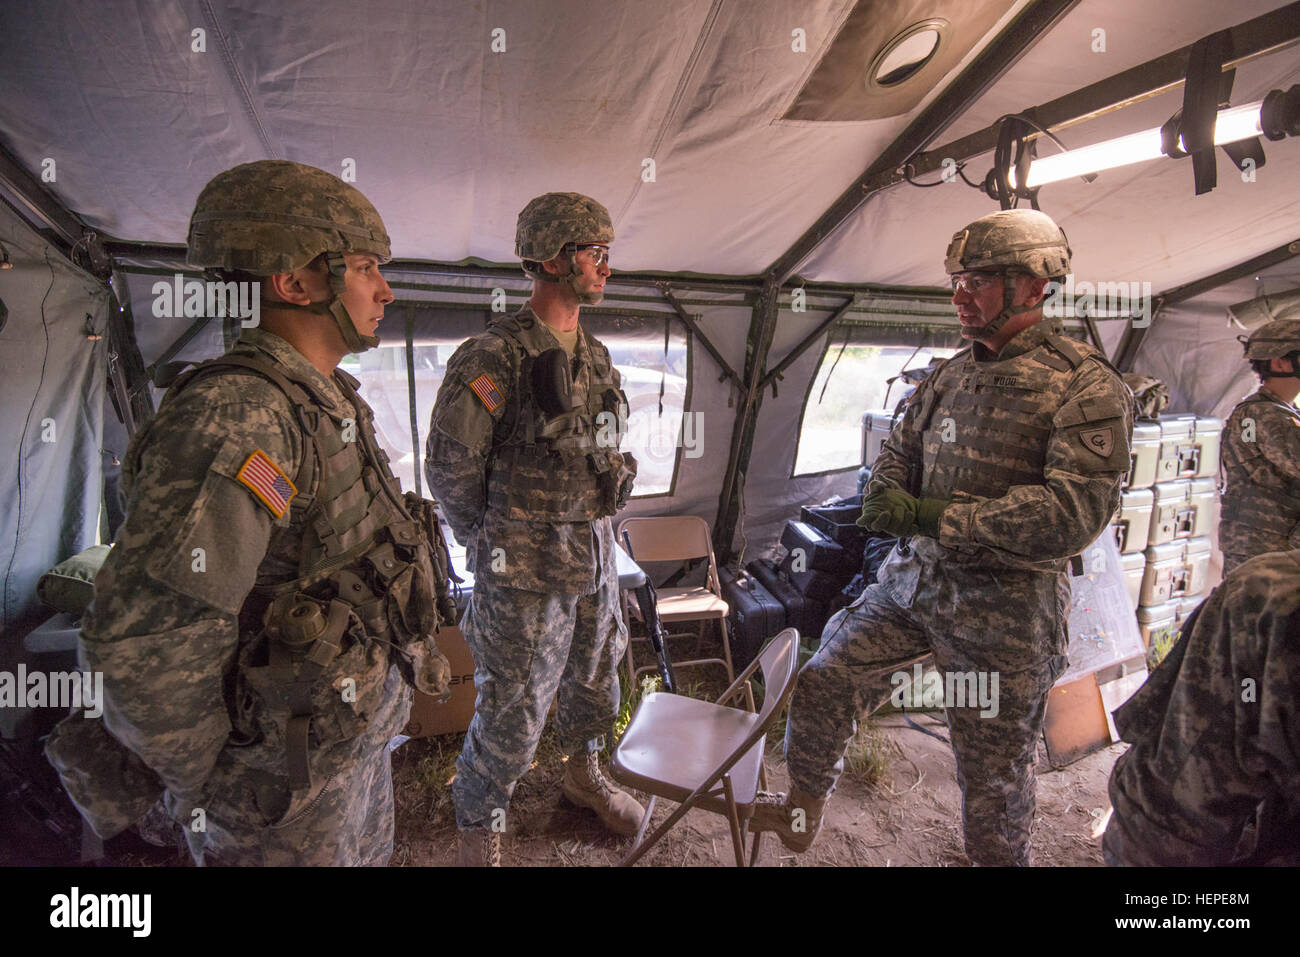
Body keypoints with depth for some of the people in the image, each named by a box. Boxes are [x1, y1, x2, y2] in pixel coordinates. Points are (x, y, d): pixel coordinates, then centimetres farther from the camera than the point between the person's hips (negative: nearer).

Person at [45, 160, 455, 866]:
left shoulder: (331, 402, 4)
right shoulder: (234, 417, -26)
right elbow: (139, 649, -31)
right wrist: (205, 789, -15)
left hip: (356, 727, 8)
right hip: (285, 779, -8)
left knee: (369, 857, 26)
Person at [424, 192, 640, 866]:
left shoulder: (596, 358, 6)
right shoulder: (494, 360, -17)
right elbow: (449, 470, -11)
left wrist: (589, 528, 16)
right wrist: (490, 546, 2)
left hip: (596, 558, 7)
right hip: (527, 575, -7)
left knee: (595, 682, 23)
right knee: (512, 715, 7)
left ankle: (584, 776, 51)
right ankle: (479, 829, 33)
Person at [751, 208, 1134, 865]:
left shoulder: (1087, 386, -12)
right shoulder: (950, 376, 9)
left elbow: (1075, 511, -21)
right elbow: (898, 452, 15)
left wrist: (935, 515, -25)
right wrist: (886, 495, -11)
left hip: (1004, 607, -5)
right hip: (912, 577, 6)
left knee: (993, 773, 11)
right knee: (821, 684, 5)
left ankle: (999, 859, 40)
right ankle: (802, 812, 29)